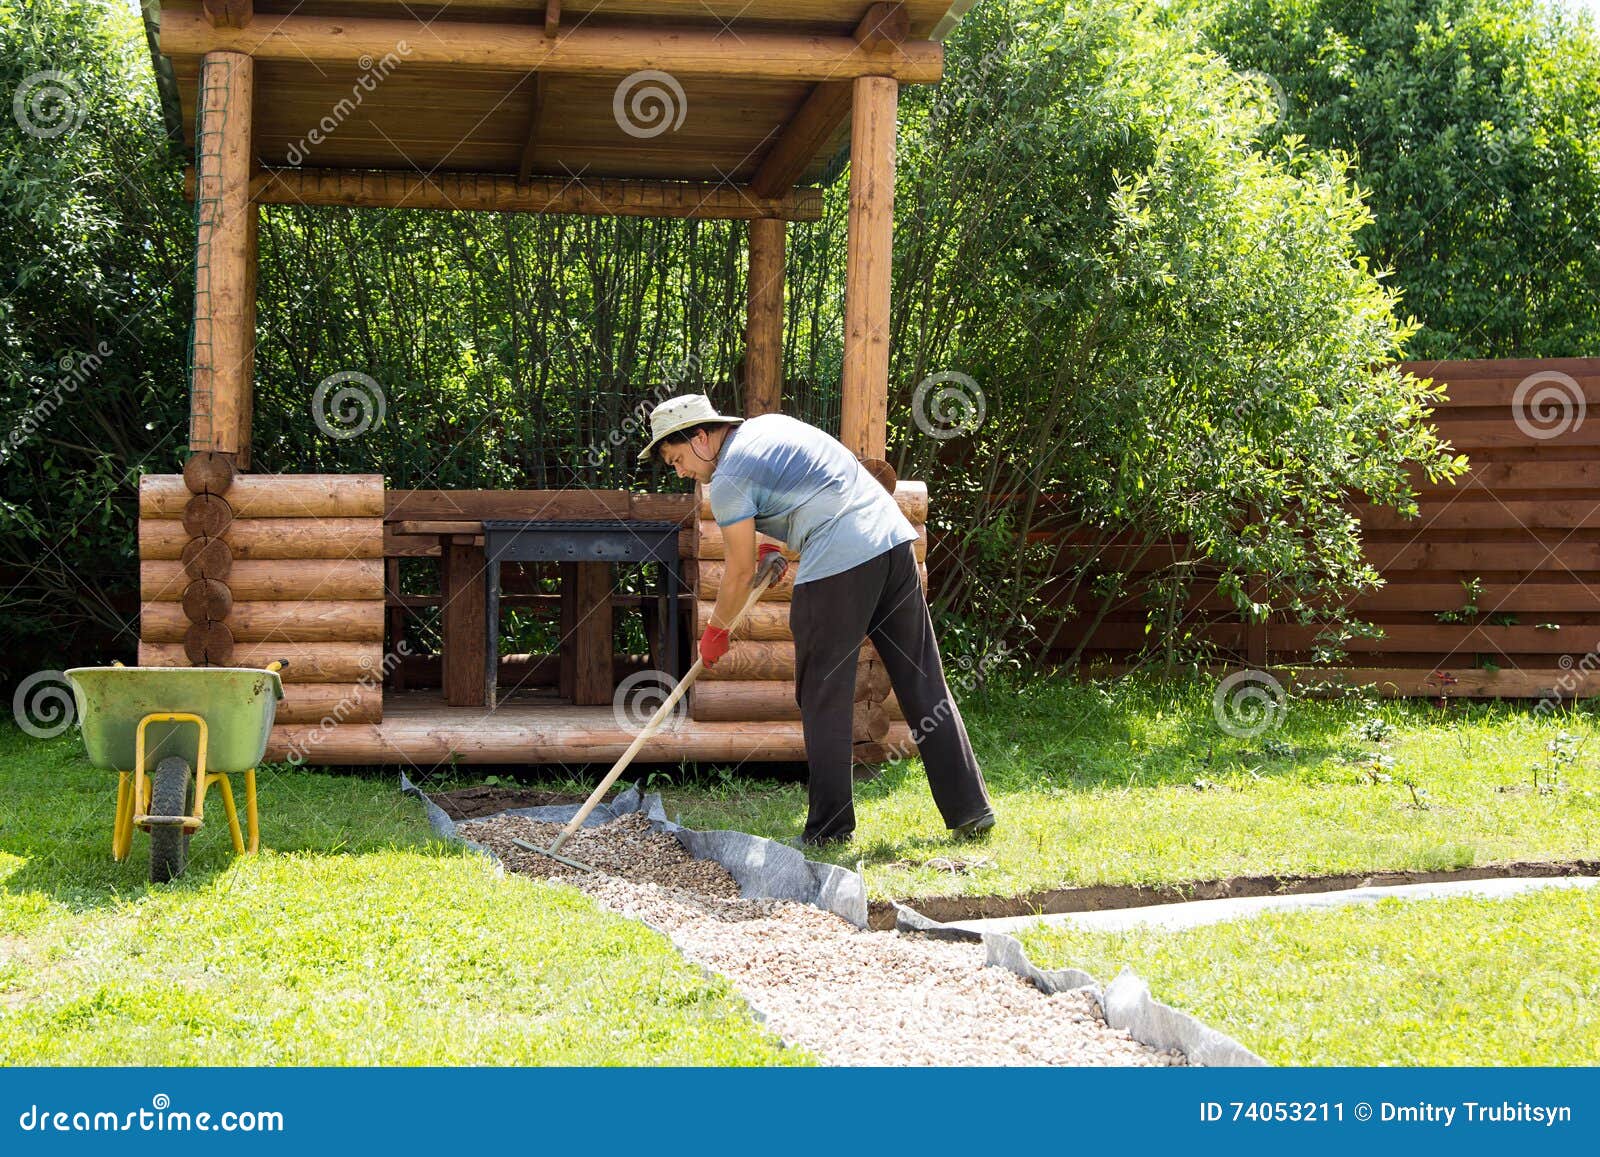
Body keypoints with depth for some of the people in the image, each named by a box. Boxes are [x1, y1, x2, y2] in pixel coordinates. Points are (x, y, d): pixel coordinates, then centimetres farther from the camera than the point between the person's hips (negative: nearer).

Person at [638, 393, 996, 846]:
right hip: (894, 539, 8)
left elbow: (740, 572, 2)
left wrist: (716, 631, 17)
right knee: (923, 683, 9)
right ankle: (970, 809, 10)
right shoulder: (771, 424, 22)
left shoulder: (727, 481, -3)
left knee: (824, 698, 3)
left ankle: (829, 826, 6)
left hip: (838, 563, -8)